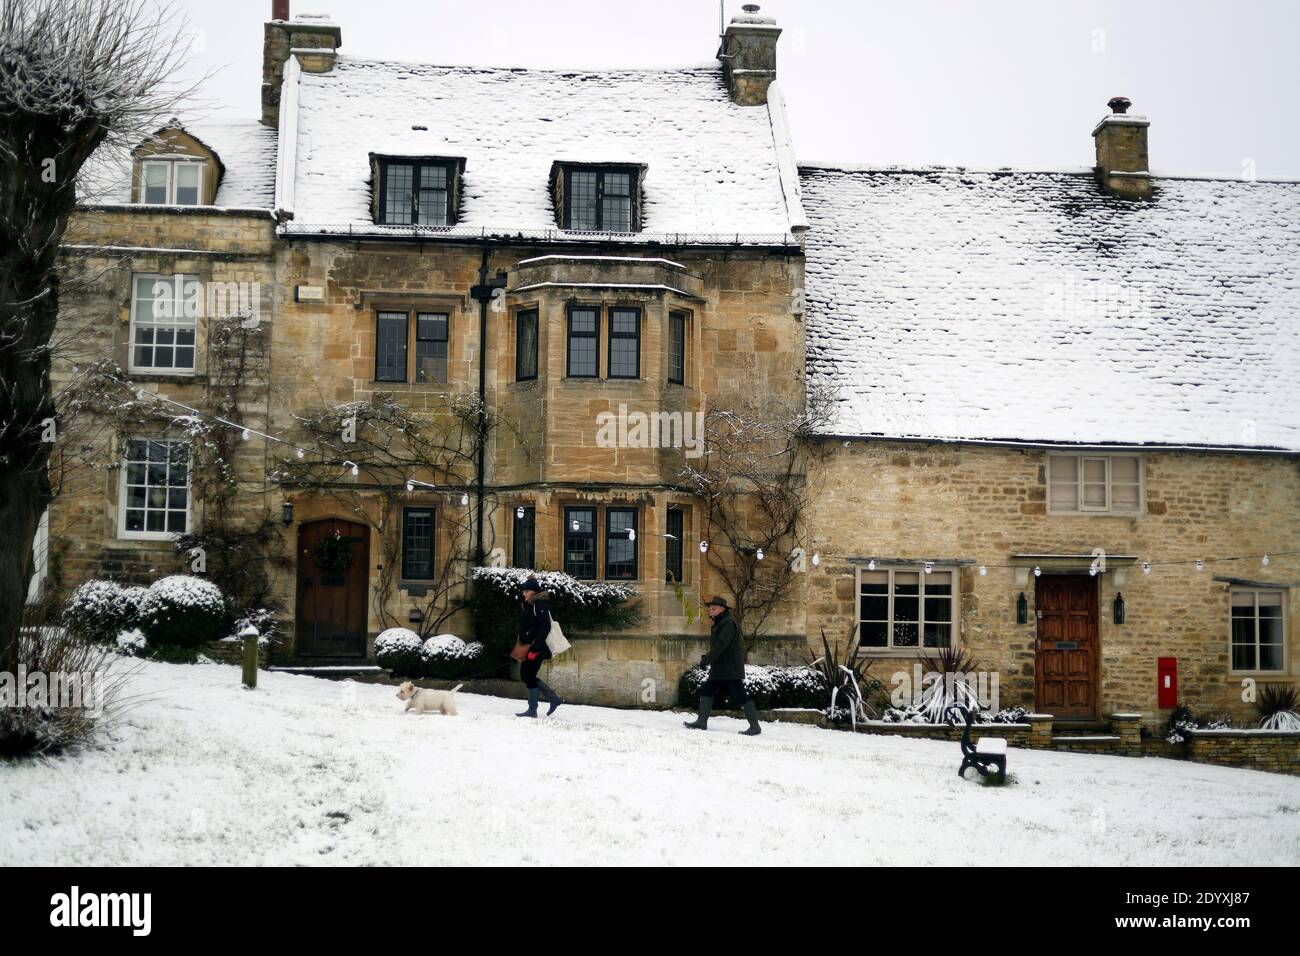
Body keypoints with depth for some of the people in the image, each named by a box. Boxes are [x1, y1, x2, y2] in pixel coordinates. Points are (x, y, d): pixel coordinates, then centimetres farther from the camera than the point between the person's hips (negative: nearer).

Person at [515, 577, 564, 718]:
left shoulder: (540, 605, -14)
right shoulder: (529, 605, 15)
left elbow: (545, 628, -21)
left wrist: (535, 648, -24)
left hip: (537, 648, -10)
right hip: (528, 647, 10)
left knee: (529, 677, -6)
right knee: (525, 676, 12)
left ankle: (532, 710, 3)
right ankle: (554, 698, 18)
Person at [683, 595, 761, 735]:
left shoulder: (728, 623, -15)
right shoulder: (719, 624, 18)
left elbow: (720, 645, -24)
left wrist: (707, 659, -25)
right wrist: (708, 659, 13)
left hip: (731, 670, -11)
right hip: (719, 669, 11)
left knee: (740, 695, -9)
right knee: (706, 691, 8)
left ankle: (755, 726, -5)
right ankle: (702, 721, 11)